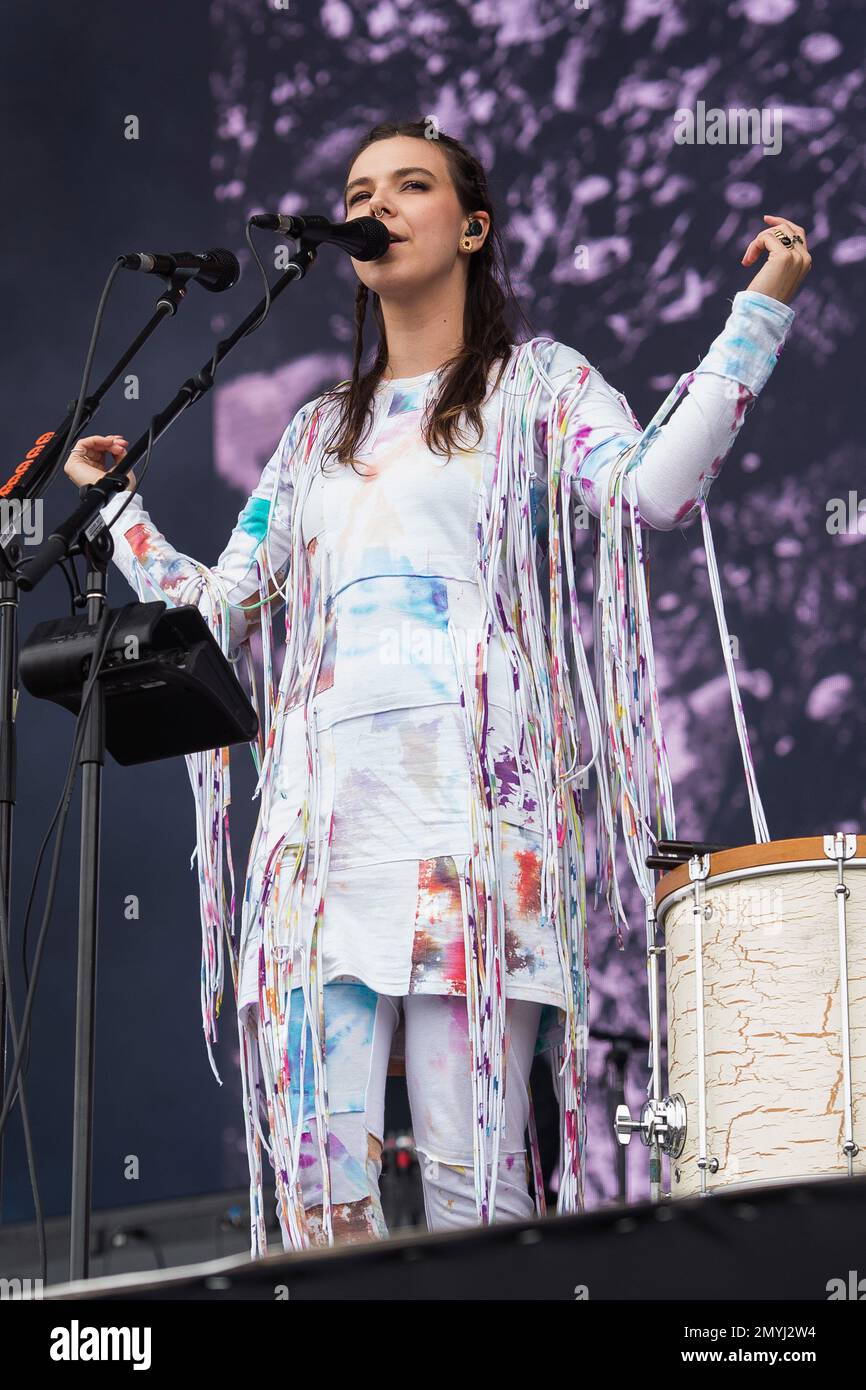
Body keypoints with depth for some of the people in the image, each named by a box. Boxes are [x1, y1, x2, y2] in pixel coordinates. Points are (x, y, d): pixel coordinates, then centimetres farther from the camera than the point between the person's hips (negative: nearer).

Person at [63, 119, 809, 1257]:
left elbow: (656, 490, -7)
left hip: (474, 806, -4)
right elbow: (214, 613, 27)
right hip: (325, 813, 4)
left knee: (470, 1167, -12)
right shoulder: (320, 431, 26)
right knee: (315, 1163, -7)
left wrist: (759, 311, -8)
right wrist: (114, 505, 31)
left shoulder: (537, 384, 13)